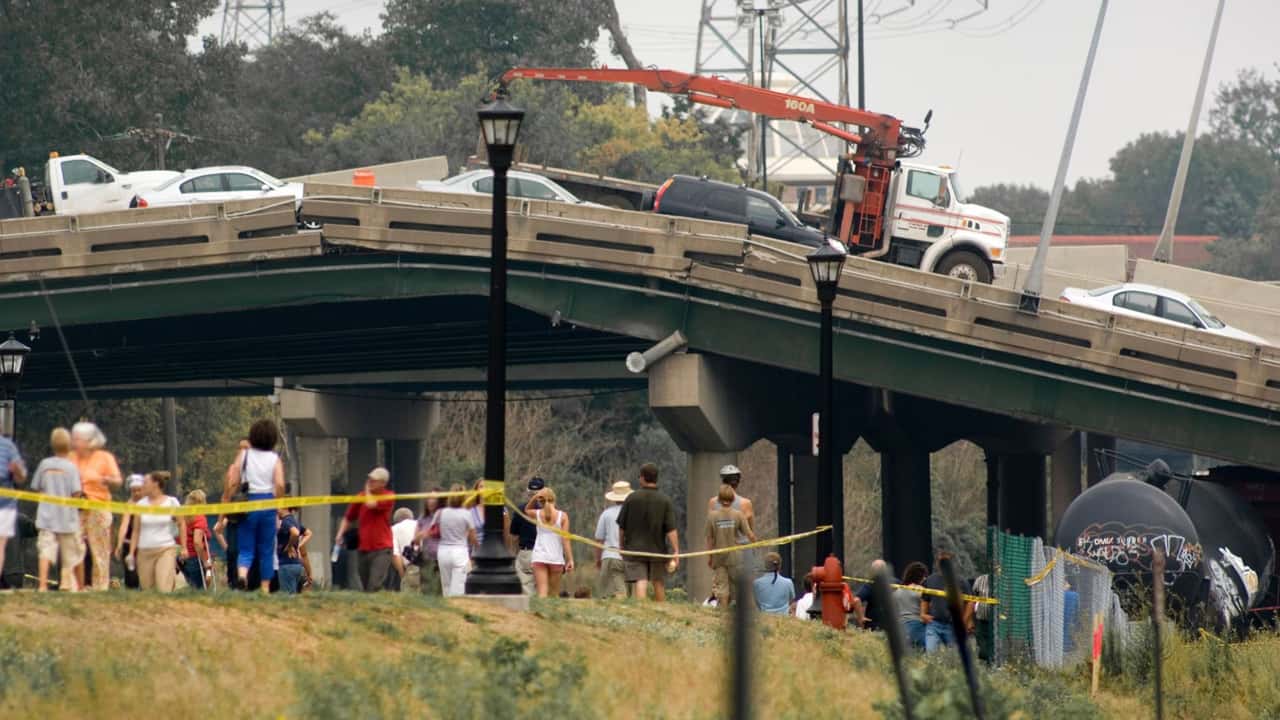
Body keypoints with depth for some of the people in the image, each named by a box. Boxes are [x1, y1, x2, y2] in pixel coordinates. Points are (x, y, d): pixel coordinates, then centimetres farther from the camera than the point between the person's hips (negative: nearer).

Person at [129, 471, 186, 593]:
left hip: (166, 550, -3)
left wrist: (183, 547, 3)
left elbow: (181, 524, 7)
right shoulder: (141, 504, 7)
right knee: (147, 591, -2)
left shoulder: (171, 502, 1)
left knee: (164, 589, -19)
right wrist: (132, 552, 6)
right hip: (145, 552, 3)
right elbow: (136, 530, 11)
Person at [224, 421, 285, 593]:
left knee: (245, 549, 2)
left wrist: (226, 504, 5)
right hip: (267, 504, 0)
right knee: (266, 550, 11)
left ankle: (242, 574, -27)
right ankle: (265, 587, 10)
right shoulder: (275, 459, 1)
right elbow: (280, 484, -11)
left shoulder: (244, 455, 4)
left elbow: (232, 484, -1)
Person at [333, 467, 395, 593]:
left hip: (381, 549, -5)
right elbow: (348, 518, 19)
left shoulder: (388, 496, -3)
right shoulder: (361, 496, 11)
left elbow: (371, 504, -19)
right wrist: (340, 534, 6)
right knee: (365, 587, 8)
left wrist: (368, 490, 0)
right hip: (363, 548, 5)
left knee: (375, 586, -20)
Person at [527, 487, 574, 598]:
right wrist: (570, 560, -5)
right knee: (554, 594, 11)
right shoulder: (562, 516, -2)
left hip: (539, 557, 0)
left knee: (542, 592, -6)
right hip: (556, 558, 0)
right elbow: (565, 539, -6)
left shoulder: (538, 514, 1)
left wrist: (534, 497, 8)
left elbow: (527, 510, 25)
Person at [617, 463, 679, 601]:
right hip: (658, 550, 1)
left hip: (635, 548, -1)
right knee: (659, 584, 15)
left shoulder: (631, 499, -4)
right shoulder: (665, 501, -4)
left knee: (640, 583, -7)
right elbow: (671, 529, -10)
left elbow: (621, 527, 2)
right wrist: (676, 551, -8)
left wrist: (621, 546, 16)